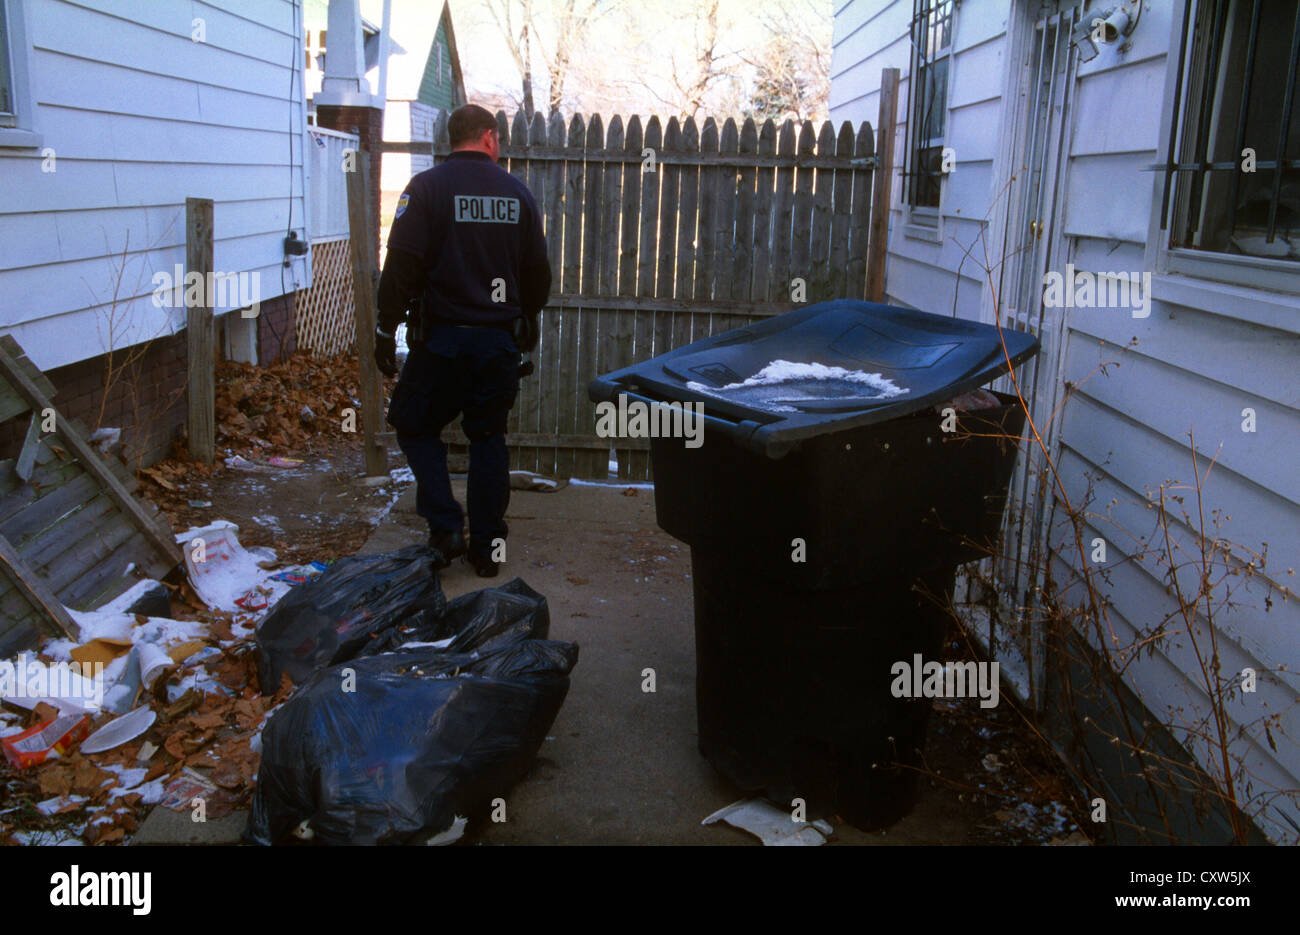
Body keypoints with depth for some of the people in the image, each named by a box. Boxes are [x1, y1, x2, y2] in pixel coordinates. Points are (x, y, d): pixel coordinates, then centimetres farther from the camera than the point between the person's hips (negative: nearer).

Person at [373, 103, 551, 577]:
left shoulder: (426, 187, -5)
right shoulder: (517, 192, 6)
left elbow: (401, 266, -10)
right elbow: (539, 272, 13)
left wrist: (387, 328, -2)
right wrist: (524, 318, 30)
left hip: (442, 339, -3)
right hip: (501, 340, 3)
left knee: (415, 426, 13)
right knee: (489, 437, 12)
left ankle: (446, 528, 3)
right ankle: (488, 546, 14)